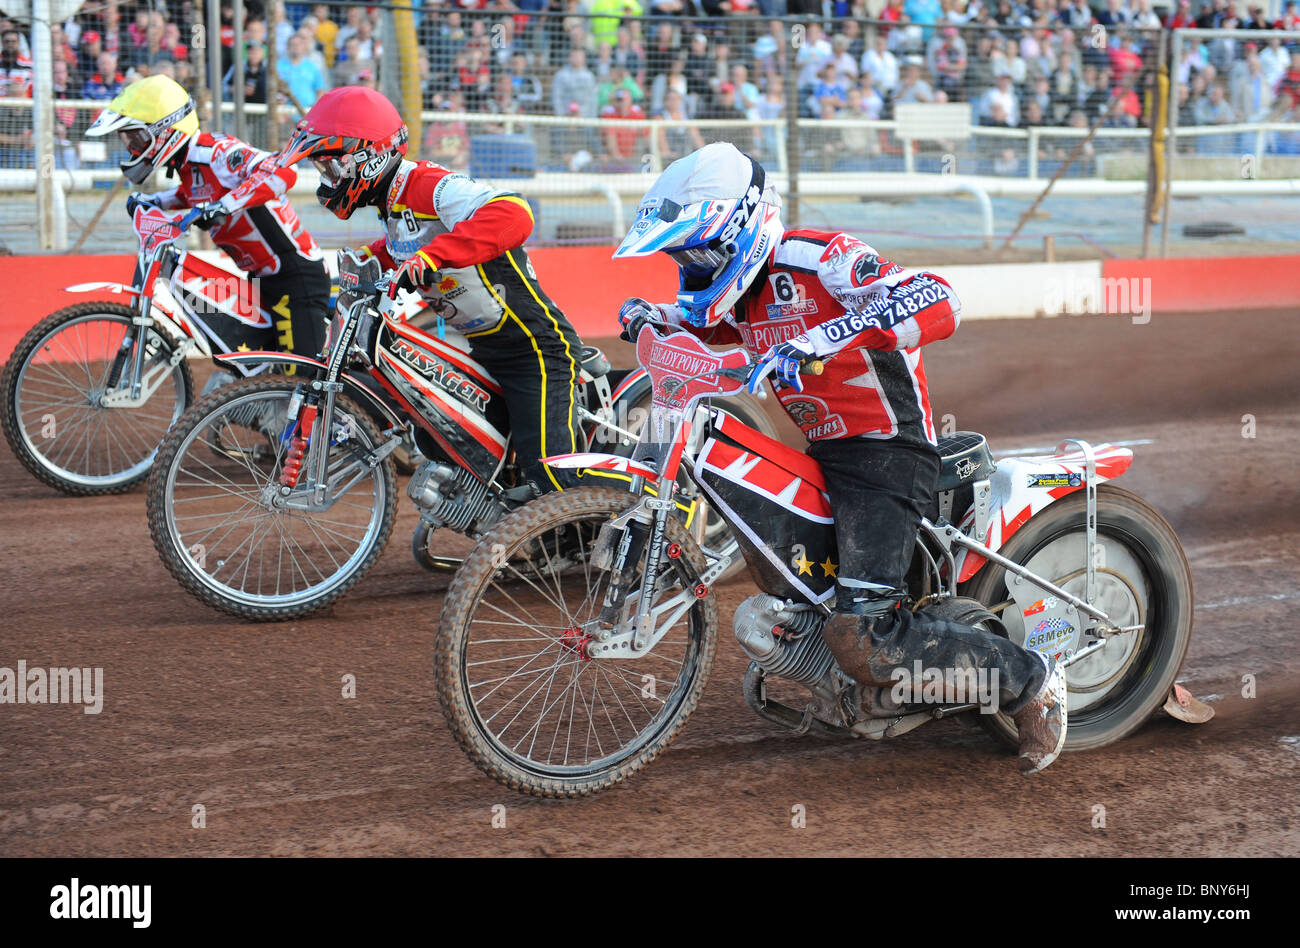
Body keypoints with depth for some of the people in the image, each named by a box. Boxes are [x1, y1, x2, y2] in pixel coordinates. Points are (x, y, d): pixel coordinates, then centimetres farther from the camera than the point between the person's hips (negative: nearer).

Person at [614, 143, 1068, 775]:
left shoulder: (819, 259, -16)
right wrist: (644, 314, 12)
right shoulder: (743, 292, 11)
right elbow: (698, 324, 34)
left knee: (861, 640, -21)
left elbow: (937, 303, -30)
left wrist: (821, 339, -39)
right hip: (825, 455, 10)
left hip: (885, 455, -10)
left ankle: (1030, 681, -7)